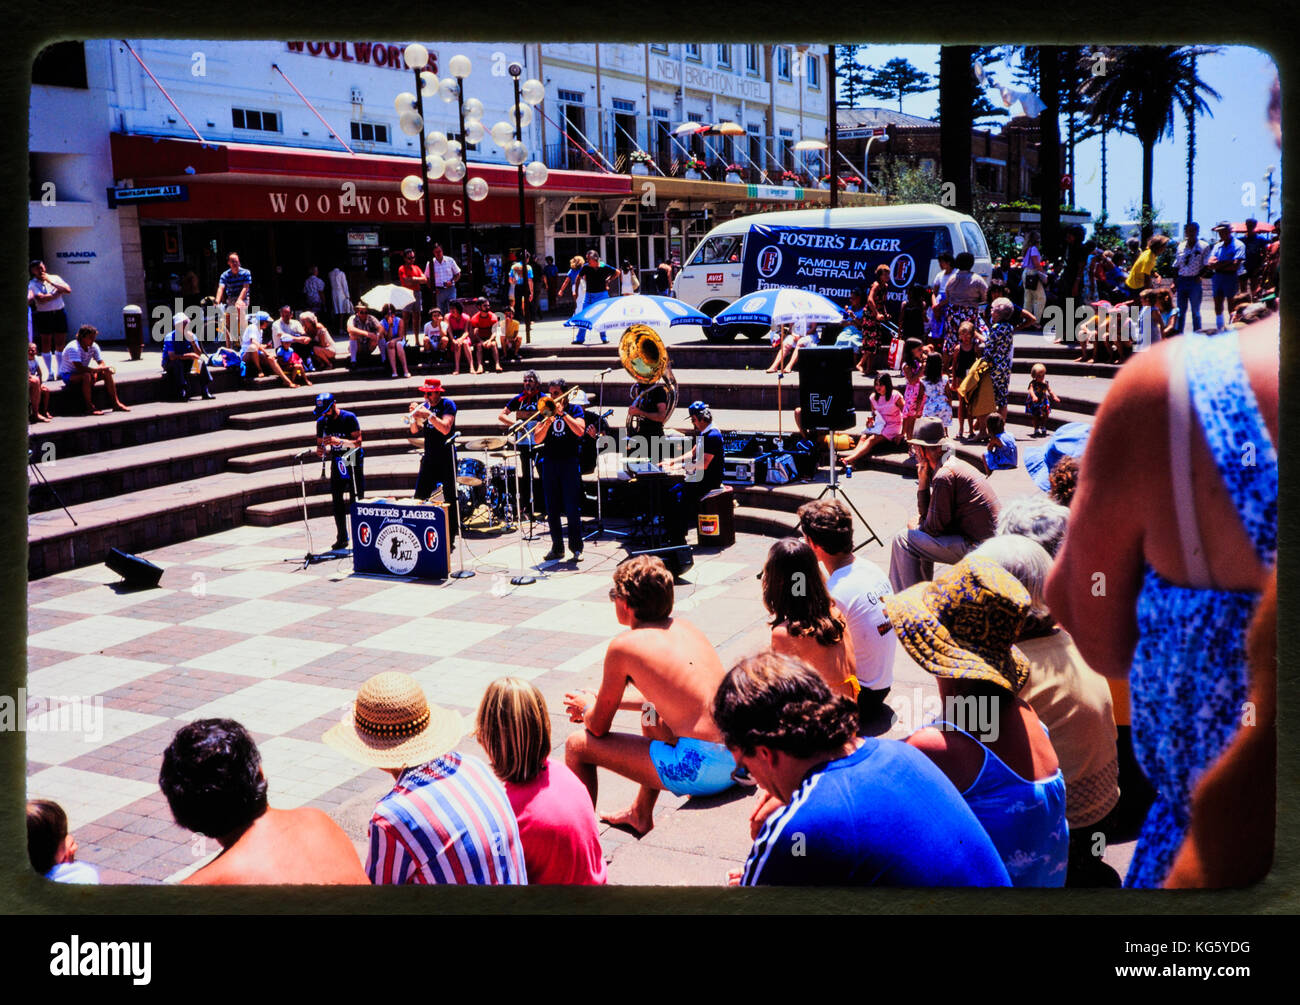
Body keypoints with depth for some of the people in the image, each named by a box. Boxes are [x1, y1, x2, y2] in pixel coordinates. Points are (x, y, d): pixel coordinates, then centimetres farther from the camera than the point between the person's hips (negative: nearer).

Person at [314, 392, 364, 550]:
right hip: (336, 463, 5)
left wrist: (339, 441, -31)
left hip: (353, 462, -5)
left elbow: (358, 442, -17)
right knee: (337, 501, 2)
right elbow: (320, 443, 11)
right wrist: (320, 449, -13)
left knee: (357, 501, -6)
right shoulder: (322, 422, 4)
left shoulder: (349, 418, -12)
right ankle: (342, 538, 9)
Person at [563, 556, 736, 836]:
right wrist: (599, 701, 35)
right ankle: (641, 814, 49)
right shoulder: (683, 626, 13)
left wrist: (586, 707, 26)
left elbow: (599, 727, 2)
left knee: (577, 745, 5)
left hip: (700, 769, -8)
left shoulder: (624, 645, -7)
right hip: (738, 759, 8)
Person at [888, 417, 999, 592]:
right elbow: (926, 515, 18)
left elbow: (934, 526, -13)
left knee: (903, 540, -6)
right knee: (921, 533, 27)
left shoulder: (944, 475, -18)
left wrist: (916, 528, 7)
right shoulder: (955, 464, 14)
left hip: (975, 547, -10)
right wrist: (923, 483, 5)